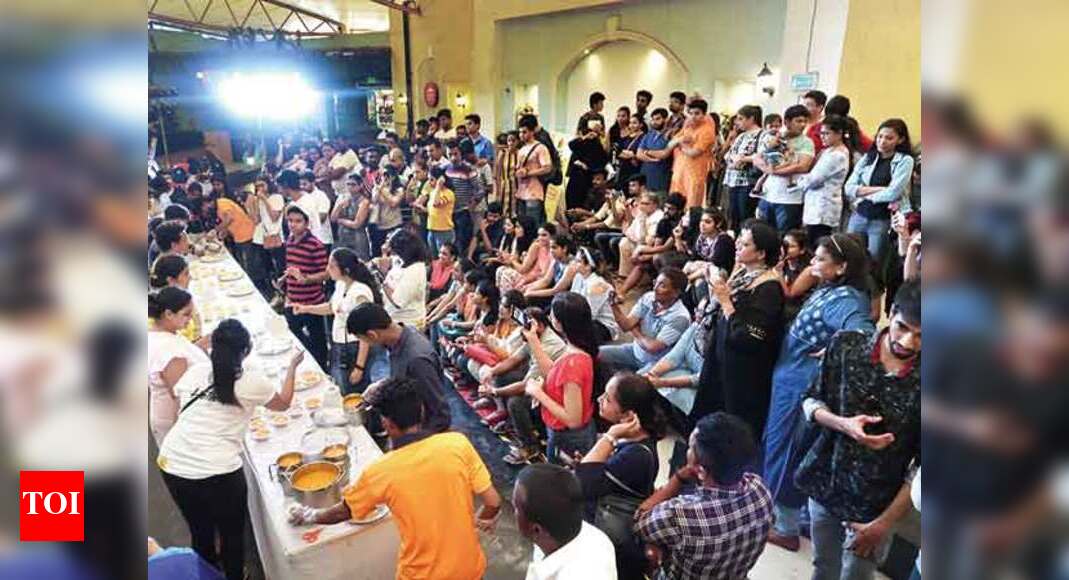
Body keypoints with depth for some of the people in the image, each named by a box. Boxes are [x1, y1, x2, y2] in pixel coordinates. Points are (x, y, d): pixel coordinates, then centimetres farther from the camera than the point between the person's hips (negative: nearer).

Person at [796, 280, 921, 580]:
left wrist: (885, 523, -11)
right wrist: (843, 424, -20)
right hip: (825, 482, 2)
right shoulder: (846, 344, -11)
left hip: (875, 506, -2)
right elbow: (812, 401, 1)